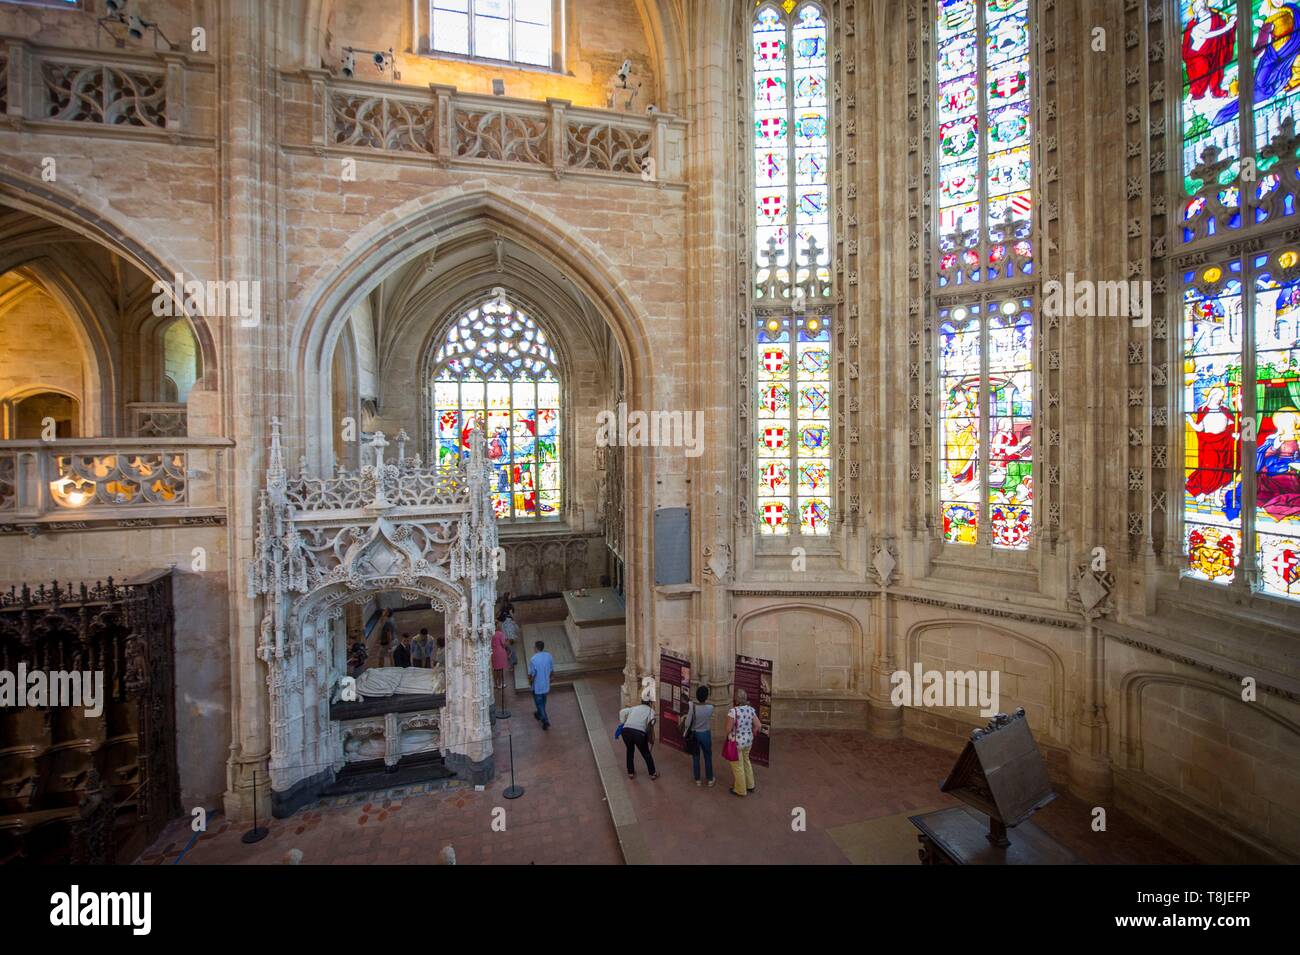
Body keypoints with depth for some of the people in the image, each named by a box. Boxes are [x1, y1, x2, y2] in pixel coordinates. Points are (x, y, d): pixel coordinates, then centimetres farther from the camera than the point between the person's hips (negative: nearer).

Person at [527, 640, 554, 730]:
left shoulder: (533, 659, -28)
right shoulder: (548, 656, -11)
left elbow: (531, 674, -20)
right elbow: (551, 669, 1)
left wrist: (530, 680, 2)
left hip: (537, 685, -5)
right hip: (546, 684, 5)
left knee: (539, 703, 10)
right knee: (543, 701, 26)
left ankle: (546, 721, 8)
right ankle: (539, 714, 48)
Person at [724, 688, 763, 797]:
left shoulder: (732, 711, -27)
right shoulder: (751, 709, -9)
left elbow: (728, 729, -21)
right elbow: (758, 726, -4)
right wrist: (750, 735, 11)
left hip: (736, 742, -6)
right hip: (748, 741, 6)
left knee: (737, 766, 15)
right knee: (746, 761, 29)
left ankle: (741, 790, 32)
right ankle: (750, 785, 43)